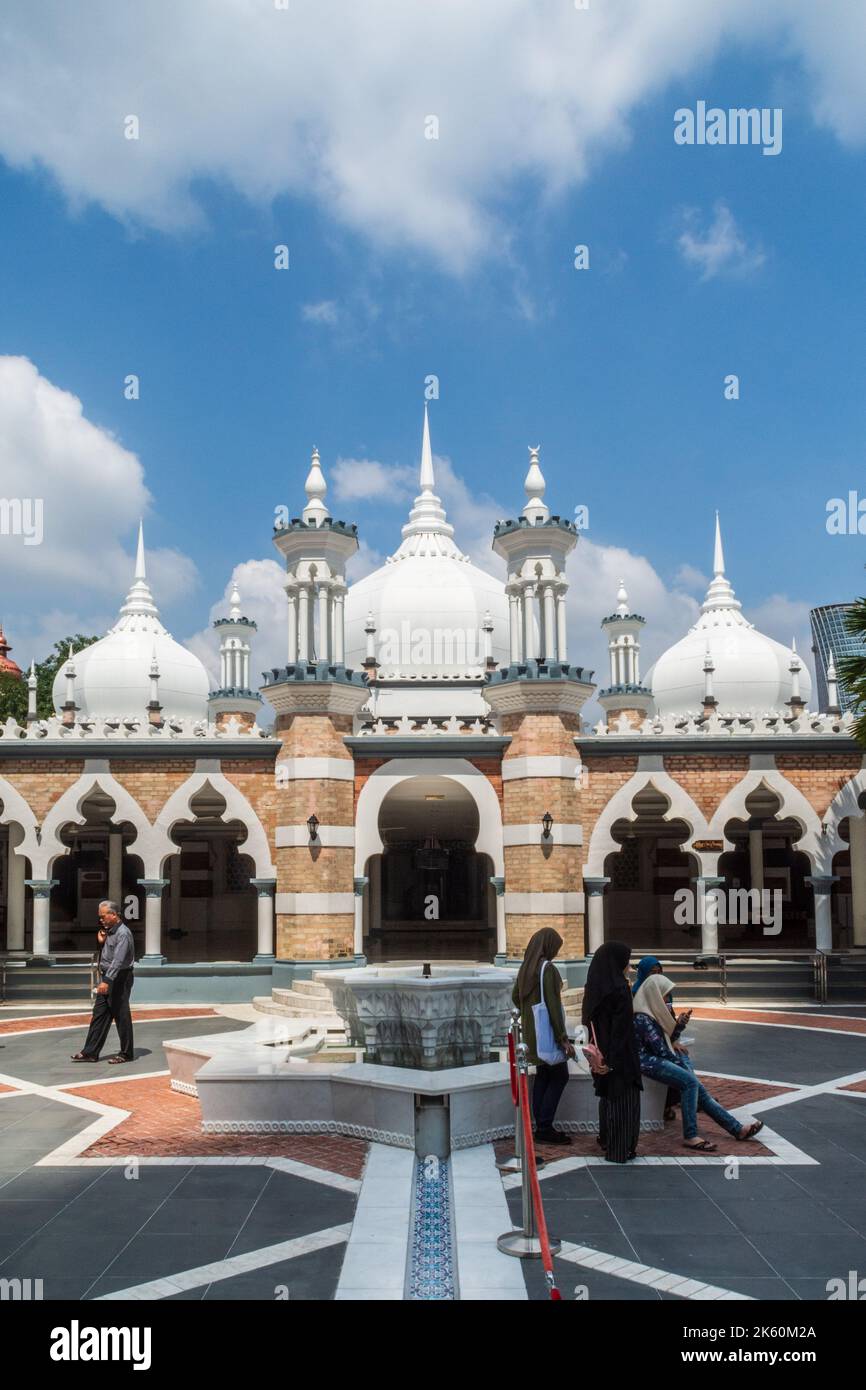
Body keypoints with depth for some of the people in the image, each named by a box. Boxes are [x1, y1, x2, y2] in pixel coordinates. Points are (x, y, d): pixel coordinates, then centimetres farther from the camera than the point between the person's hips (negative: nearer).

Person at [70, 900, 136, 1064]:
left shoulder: (123, 934, -18)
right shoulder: (109, 931, 12)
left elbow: (118, 960, -27)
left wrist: (107, 980, -34)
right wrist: (101, 942, 4)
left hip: (119, 978, -9)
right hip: (107, 978, 9)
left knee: (121, 1015, -1)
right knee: (99, 1014, 9)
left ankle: (126, 1054, 9)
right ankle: (90, 1052, 14)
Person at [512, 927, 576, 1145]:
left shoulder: (526, 967, 7)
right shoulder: (547, 968, -18)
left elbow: (515, 996, 18)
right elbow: (553, 1005, -21)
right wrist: (563, 1038, -19)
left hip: (531, 1030, 8)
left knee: (543, 1076, 13)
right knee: (560, 1076, 2)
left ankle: (540, 1127, 16)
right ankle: (545, 1127, 0)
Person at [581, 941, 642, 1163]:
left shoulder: (595, 988, 2)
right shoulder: (620, 989, -22)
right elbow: (623, 1027, -21)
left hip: (603, 1053, 8)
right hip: (621, 1054, -8)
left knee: (608, 1096, 20)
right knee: (624, 1098, 4)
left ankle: (607, 1142, 32)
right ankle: (621, 1150, 11)